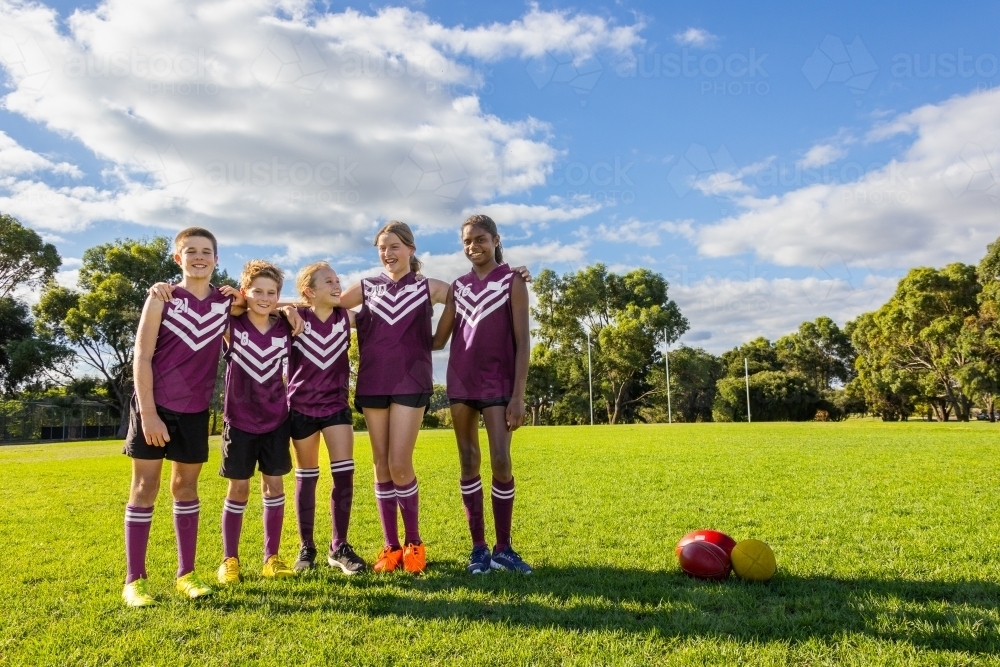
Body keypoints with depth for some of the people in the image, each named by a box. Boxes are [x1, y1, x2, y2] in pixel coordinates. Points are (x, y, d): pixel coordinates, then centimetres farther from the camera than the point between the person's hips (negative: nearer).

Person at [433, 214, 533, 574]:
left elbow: (522, 342, -7)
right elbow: (438, 339, 11)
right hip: (460, 382, 4)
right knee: (468, 463, 5)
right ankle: (478, 547, 13)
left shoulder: (512, 281, -2)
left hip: (497, 382, -4)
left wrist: (518, 395, -13)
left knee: (501, 462, -8)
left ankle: (503, 548, 6)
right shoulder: (457, 287, 11)